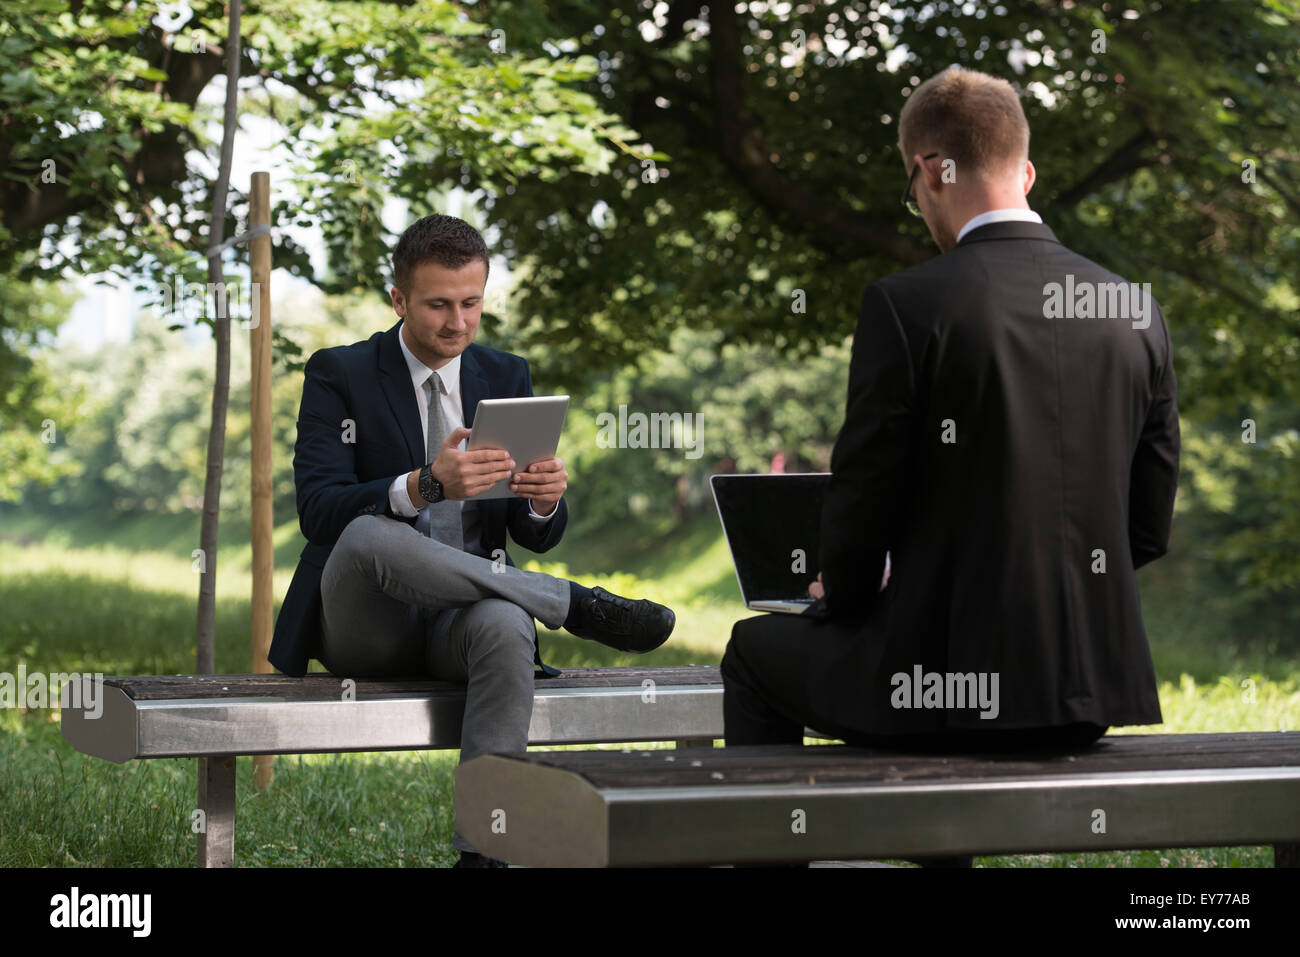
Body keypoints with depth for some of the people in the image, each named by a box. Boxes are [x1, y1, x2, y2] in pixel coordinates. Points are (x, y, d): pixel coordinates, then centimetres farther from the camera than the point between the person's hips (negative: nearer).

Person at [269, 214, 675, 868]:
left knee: (506, 628, -36)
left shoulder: (507, 378, 11)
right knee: (367, 534, -37)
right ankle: (578, 606, -24)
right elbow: (318, 510, -15)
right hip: (366, 628, -2)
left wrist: (545, 500, -16)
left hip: (467, 610, 2)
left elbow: (536, 536, 10)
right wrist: (425, 485, -32)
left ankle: (481, 849, -34)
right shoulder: (339, 375, 0)